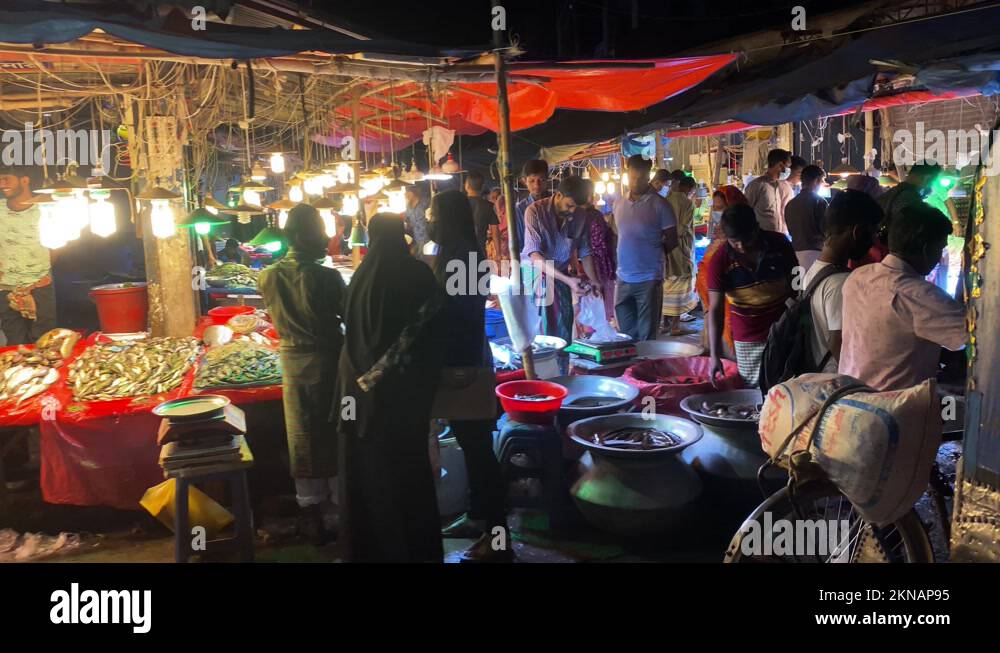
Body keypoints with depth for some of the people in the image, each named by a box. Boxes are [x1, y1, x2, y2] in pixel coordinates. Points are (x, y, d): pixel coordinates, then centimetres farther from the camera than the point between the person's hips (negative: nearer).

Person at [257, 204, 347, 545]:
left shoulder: (268, 276, -4)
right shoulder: (326, 277, -20)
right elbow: (349, 316, -12)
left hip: (292, 361, 4)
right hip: (327, 360, -4)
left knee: (301, 438, 13)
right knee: (334, 435, 10)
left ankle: (311, 516, 22)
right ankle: (337, 514, 19)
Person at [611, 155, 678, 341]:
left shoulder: (659, 205, -6)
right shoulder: (618, 203, 8)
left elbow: (671, 241, -1)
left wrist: (651, 255, 5)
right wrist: (629, 254, 8)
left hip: (649, 279, -5)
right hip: (623, 279, 5)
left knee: (647, 336, 2)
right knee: (626, 334, 13)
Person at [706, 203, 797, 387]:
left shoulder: (779, 244, -9)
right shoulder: (720, 261, -13)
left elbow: (795, 283, 6)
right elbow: (715, 309, -13)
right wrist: (714, 355, -19)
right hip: (748, 340, -1)